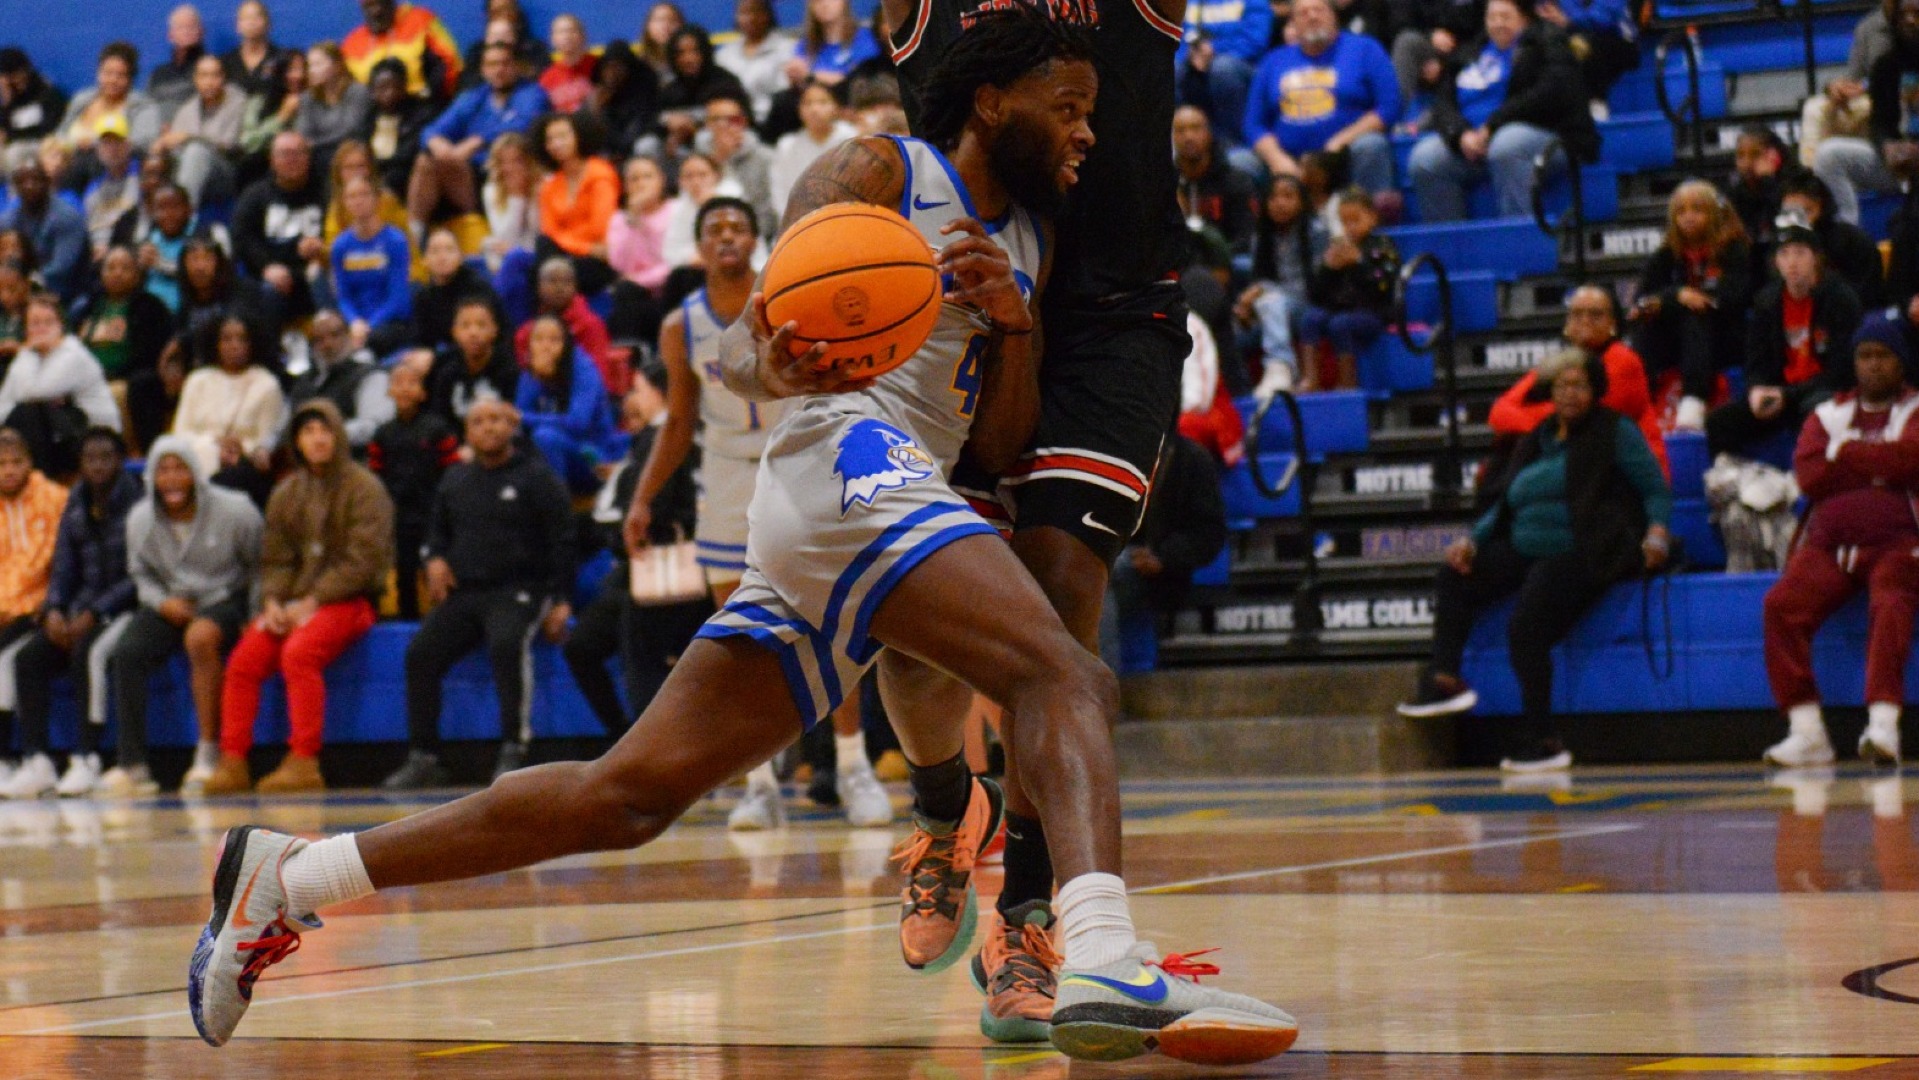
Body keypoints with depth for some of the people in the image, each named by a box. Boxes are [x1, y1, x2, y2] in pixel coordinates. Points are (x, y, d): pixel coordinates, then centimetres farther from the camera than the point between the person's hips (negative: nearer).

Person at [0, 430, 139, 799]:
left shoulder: (137, 504, -9)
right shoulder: (76, 506, 11)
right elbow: (64, 569, 13)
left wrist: (93, 615, -19)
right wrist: (53, 611, -6)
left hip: (126, 607, -6)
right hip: (84, 610, 6)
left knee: (89, 651, -33)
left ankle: (87, 761, -32)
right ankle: (36, 761, -18)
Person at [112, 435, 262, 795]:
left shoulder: (235, 512, -10)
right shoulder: (140, 520, 0)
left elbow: (260, 567, 2)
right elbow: (141, 573, 12)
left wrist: (255, 616, -6)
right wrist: (162, 602, -8)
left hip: (225, 600, -4)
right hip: (171, 604, 4)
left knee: (200, 637, -39)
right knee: (126, 653, -26)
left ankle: (209, 752, -29)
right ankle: (133, 764, -19)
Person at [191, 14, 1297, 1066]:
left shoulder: (1029, 245, 25)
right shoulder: (876, 168, 4)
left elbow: (1003, 443, 17)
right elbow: (761, 340, -9)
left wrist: (1017, 326, -3)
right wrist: (787, 355, -33)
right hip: (851, 453, -8)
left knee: (630, 796, 2)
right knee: (1067, 676, -26)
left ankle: (295, 875, 6)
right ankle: (1103, 959, -48)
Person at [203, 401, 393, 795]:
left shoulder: (363, 488, -3)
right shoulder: (286, 493, 15)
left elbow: (362, 560, -11)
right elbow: (274, 559, 13)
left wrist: (312, 602, -16)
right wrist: (273, 601, -8)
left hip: (348, 600, -6)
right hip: (293, 602, 6)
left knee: (299, 653, -32)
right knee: (243, 660, -16)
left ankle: (304, 763, -29)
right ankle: (233, 763, -13)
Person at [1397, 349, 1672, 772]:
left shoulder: (1616, 432, 4)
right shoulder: (1537, 442, 22)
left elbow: (1657, 490, 2)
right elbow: (1506, 506, 24)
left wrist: (1655, 535, -16)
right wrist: (1472, 541, 9)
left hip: (1584, 557, -8)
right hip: (1526, 554, 8)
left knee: (1528, 623, -27)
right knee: (1455, 578, -6)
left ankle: (1539, 735, -22)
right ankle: (1444, 678, -13)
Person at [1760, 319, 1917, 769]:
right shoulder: (1828, 415, 19)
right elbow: (1808, 474, 1)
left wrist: (1845, 453, -3)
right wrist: (1879, 465, -1)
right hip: (1829, 544, 3)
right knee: (1782, 604, -23)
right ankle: (1807, 732, -24)